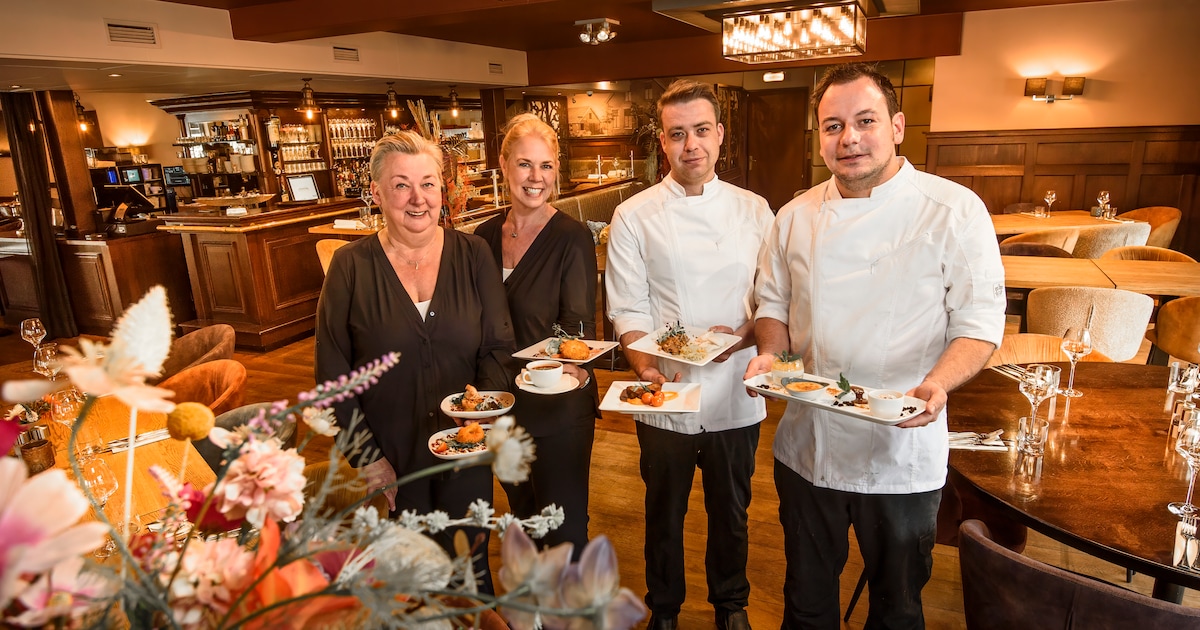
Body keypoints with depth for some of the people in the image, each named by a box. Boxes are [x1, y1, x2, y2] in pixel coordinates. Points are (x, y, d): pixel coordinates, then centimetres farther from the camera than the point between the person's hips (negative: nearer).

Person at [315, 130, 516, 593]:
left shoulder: (472, 255, -4)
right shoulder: (352, 266, -7)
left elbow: (499, 347, -3)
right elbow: (332, 373, -4)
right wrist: (365, 455, -7)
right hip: (392, 454, 0)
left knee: (468, 562, 15)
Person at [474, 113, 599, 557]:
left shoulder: (572, 239, -15)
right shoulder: (485, 237, 2)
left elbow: (579, 326, -19)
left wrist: (575, 368, -40)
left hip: (558, 408, -6)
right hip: (501, 405, 6)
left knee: (564, 533, 7)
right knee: (523, 517, 26)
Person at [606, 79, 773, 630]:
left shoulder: (754, 211, 2)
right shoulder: (633, 217, -4)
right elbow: (628, 311, -8)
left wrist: (743, 335, -15)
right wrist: (647, 369, -24)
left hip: (735, 395, 2)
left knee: (730, 512, 19)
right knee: (665, 513, 17)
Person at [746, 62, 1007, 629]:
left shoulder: (955, 210, -9)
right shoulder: (795, 217, 2)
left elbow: (980, 323, -9)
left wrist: (938, 383, -28)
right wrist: (771, 353, -11)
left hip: (902, 453, -2)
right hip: (807, 445, 3)